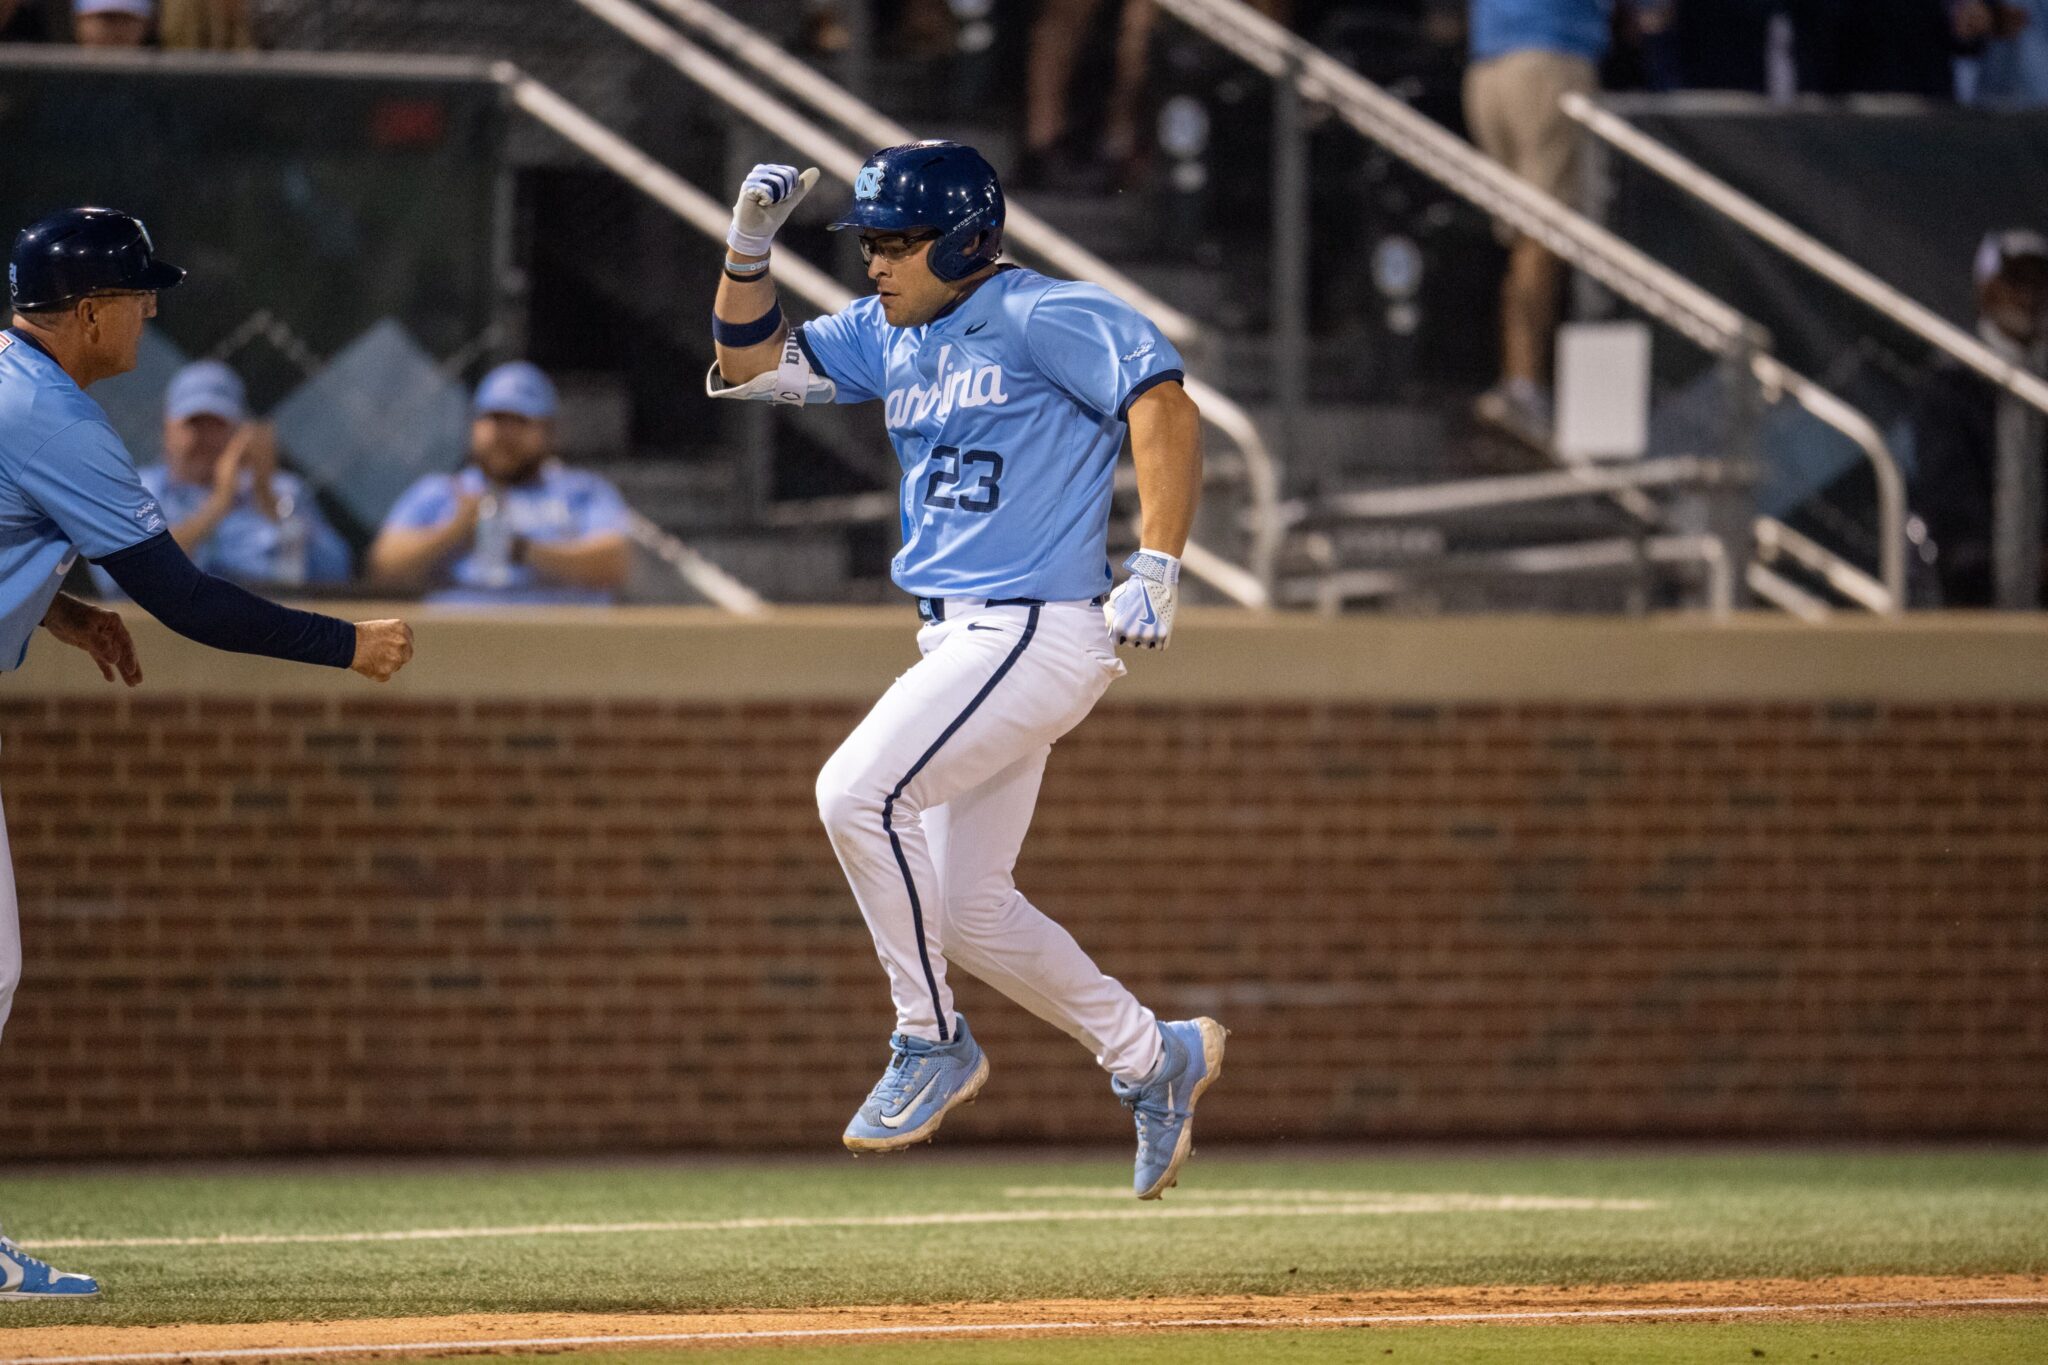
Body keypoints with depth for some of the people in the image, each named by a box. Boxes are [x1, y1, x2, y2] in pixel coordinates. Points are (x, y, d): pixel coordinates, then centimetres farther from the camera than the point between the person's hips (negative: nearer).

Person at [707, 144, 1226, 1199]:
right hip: (959, 638, 9)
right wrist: (749, 249, 0)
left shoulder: (1045, 319, -10)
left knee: (859, 791, -23)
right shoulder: (888, 337, 14)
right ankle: (1154, 1059, 26)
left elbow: (1167, 408, -18)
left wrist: (1156, 570, -25)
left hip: (1040, 630, -9)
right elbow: (751, 366, 16)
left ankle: (931, 1043, -10)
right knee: (965, 909, 11)